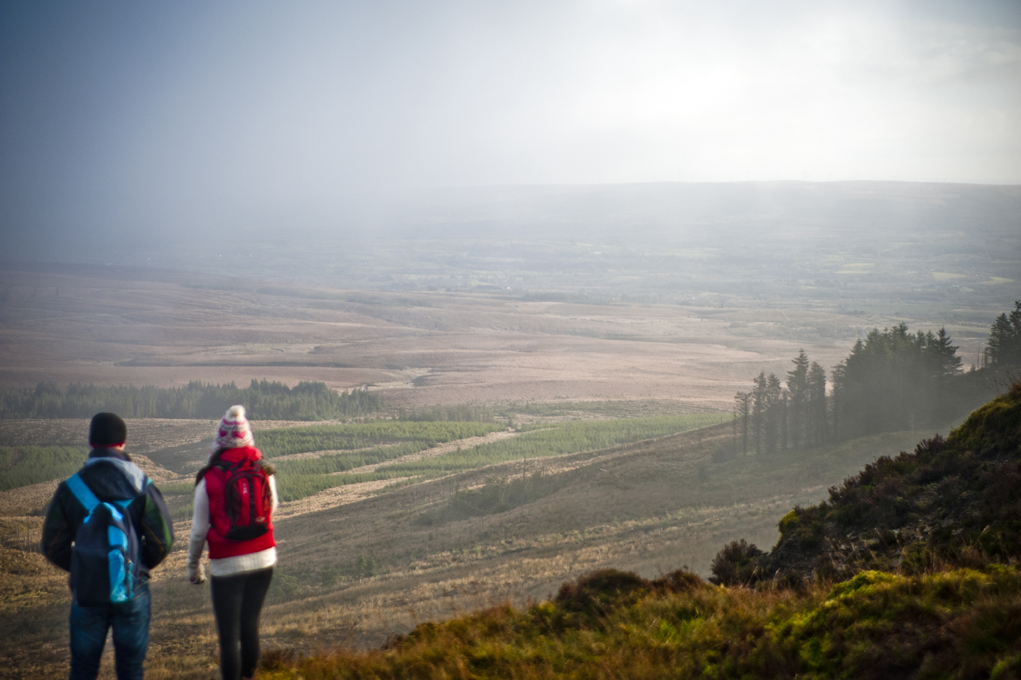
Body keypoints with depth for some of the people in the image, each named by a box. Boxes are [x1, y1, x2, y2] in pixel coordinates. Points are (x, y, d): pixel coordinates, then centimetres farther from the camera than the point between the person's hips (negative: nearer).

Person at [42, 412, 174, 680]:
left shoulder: (70, 489, -6)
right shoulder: (142, 487, -8)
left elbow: (53, 546, -2)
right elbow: (163, 540, -9)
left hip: (86, 592, 1)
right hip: (132, 592, 0)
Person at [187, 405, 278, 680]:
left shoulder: (209, 480, -12)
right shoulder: (264, 473, -4)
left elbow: (199, 530, -6)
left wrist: (193, 567, 9)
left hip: (226, 565, -3)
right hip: (263, 560, 3)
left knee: (229, 636, 4)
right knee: (250, 626, 16)